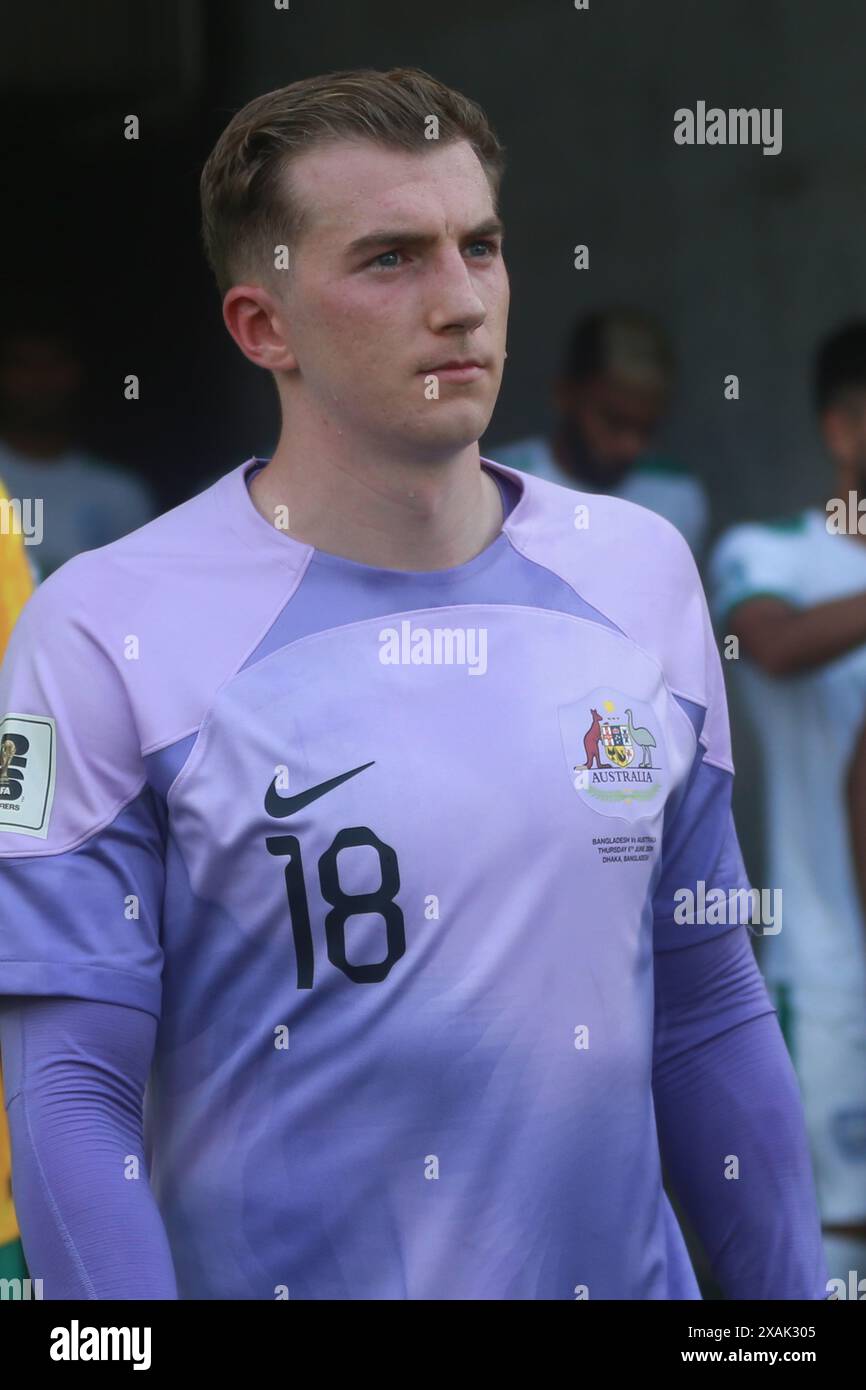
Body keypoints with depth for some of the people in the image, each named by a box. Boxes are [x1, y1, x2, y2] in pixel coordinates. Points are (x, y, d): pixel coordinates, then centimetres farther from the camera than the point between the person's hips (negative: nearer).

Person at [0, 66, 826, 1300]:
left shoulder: (640, 576, 2)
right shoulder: (104, 631, -12)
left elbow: (709, 1015, 8)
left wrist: (792, 1293, 6)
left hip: (620, 1269, 4)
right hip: (270, 1270, -4)